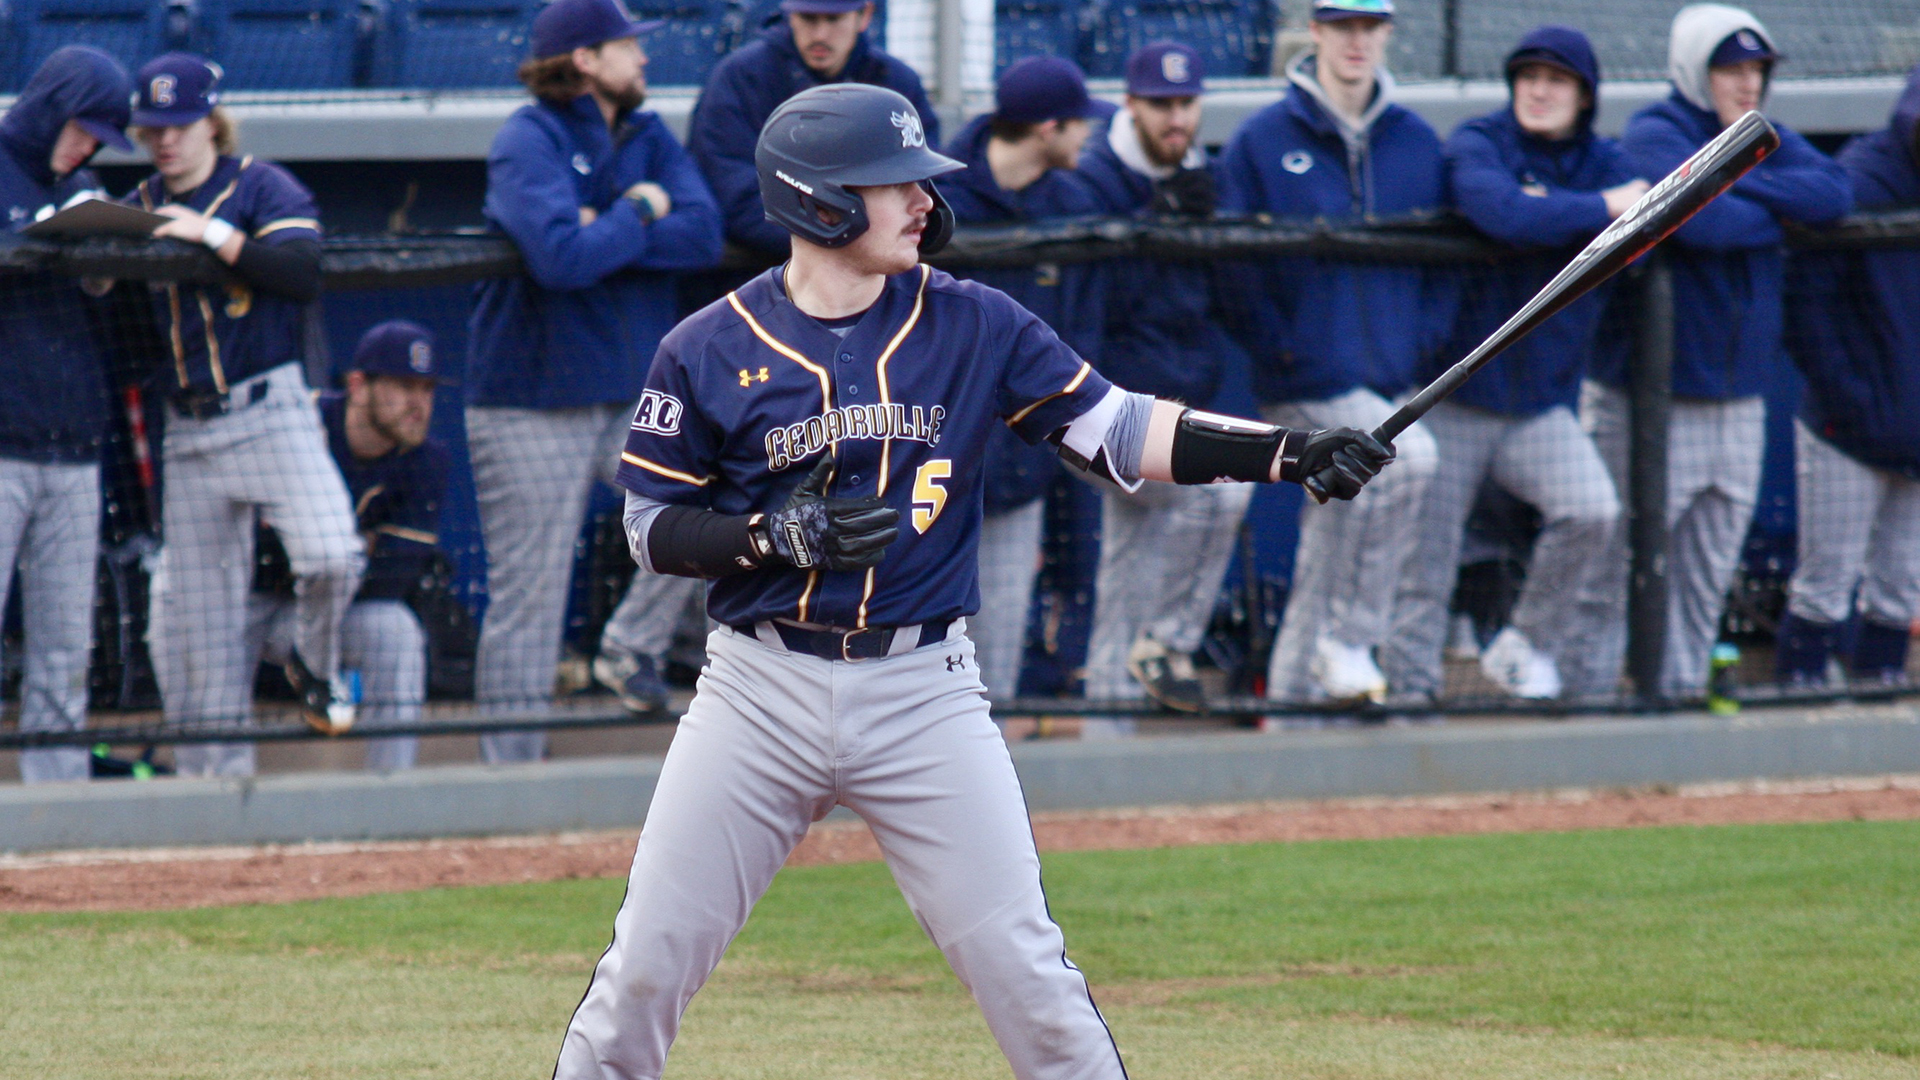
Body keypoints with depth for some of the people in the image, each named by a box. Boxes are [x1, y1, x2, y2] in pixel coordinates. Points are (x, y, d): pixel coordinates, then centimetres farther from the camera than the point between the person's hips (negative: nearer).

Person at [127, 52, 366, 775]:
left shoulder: (261, 187, 0)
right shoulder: (136, 212, 15)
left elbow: (303, 274, -16)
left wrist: (214, 235, -21)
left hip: (270, 414, -4)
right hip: (187, 430, 4)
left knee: (330, 553, -24)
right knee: (192, 613, 2)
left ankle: (315, 666, 6)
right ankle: (213, 778, 8)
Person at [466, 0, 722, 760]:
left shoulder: (647, 138, 10)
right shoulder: (527, 143, -10)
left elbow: (704, 235, -6)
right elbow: (562, 259, -26)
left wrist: (600, 234, -15)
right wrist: (638, 216, -11)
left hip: (639, 392, 6)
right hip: (536, 404, -6)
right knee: (528, 599, -2)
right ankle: (511, 770, 5)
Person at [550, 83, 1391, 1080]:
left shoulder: (973, 326, 2)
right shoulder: (710, 351, -3)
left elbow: (1118, 430, 0)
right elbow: (652, 528, 1)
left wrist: (1292, 454, -11)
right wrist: (777, 536, -18)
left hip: (924, 690, 1)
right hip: (760, 689, -1)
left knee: (1024, 971, -3)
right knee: (648, 961, 0)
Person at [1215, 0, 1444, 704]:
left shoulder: (1417, 143, 9)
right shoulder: (1262, 141, -3)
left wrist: (1425, 336, 2)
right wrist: (1277, 345, -11)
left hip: (1387, 378, 5)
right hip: (1305, 382, -5)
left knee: (1331, 537, 10)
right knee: (1408, 454, -27)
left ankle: (1295, 685, 21)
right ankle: (1353, 637, -17)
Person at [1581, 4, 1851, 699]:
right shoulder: (1655, 137, -8)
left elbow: (1835, 195, -5)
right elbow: (1702, 220, -25)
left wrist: (1737, 180, -14)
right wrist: (1780, 212, -6)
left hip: (1739, 400, 7)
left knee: (1707, 583, 10)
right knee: (1615, 572, -6)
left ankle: (1681, 691, 18)